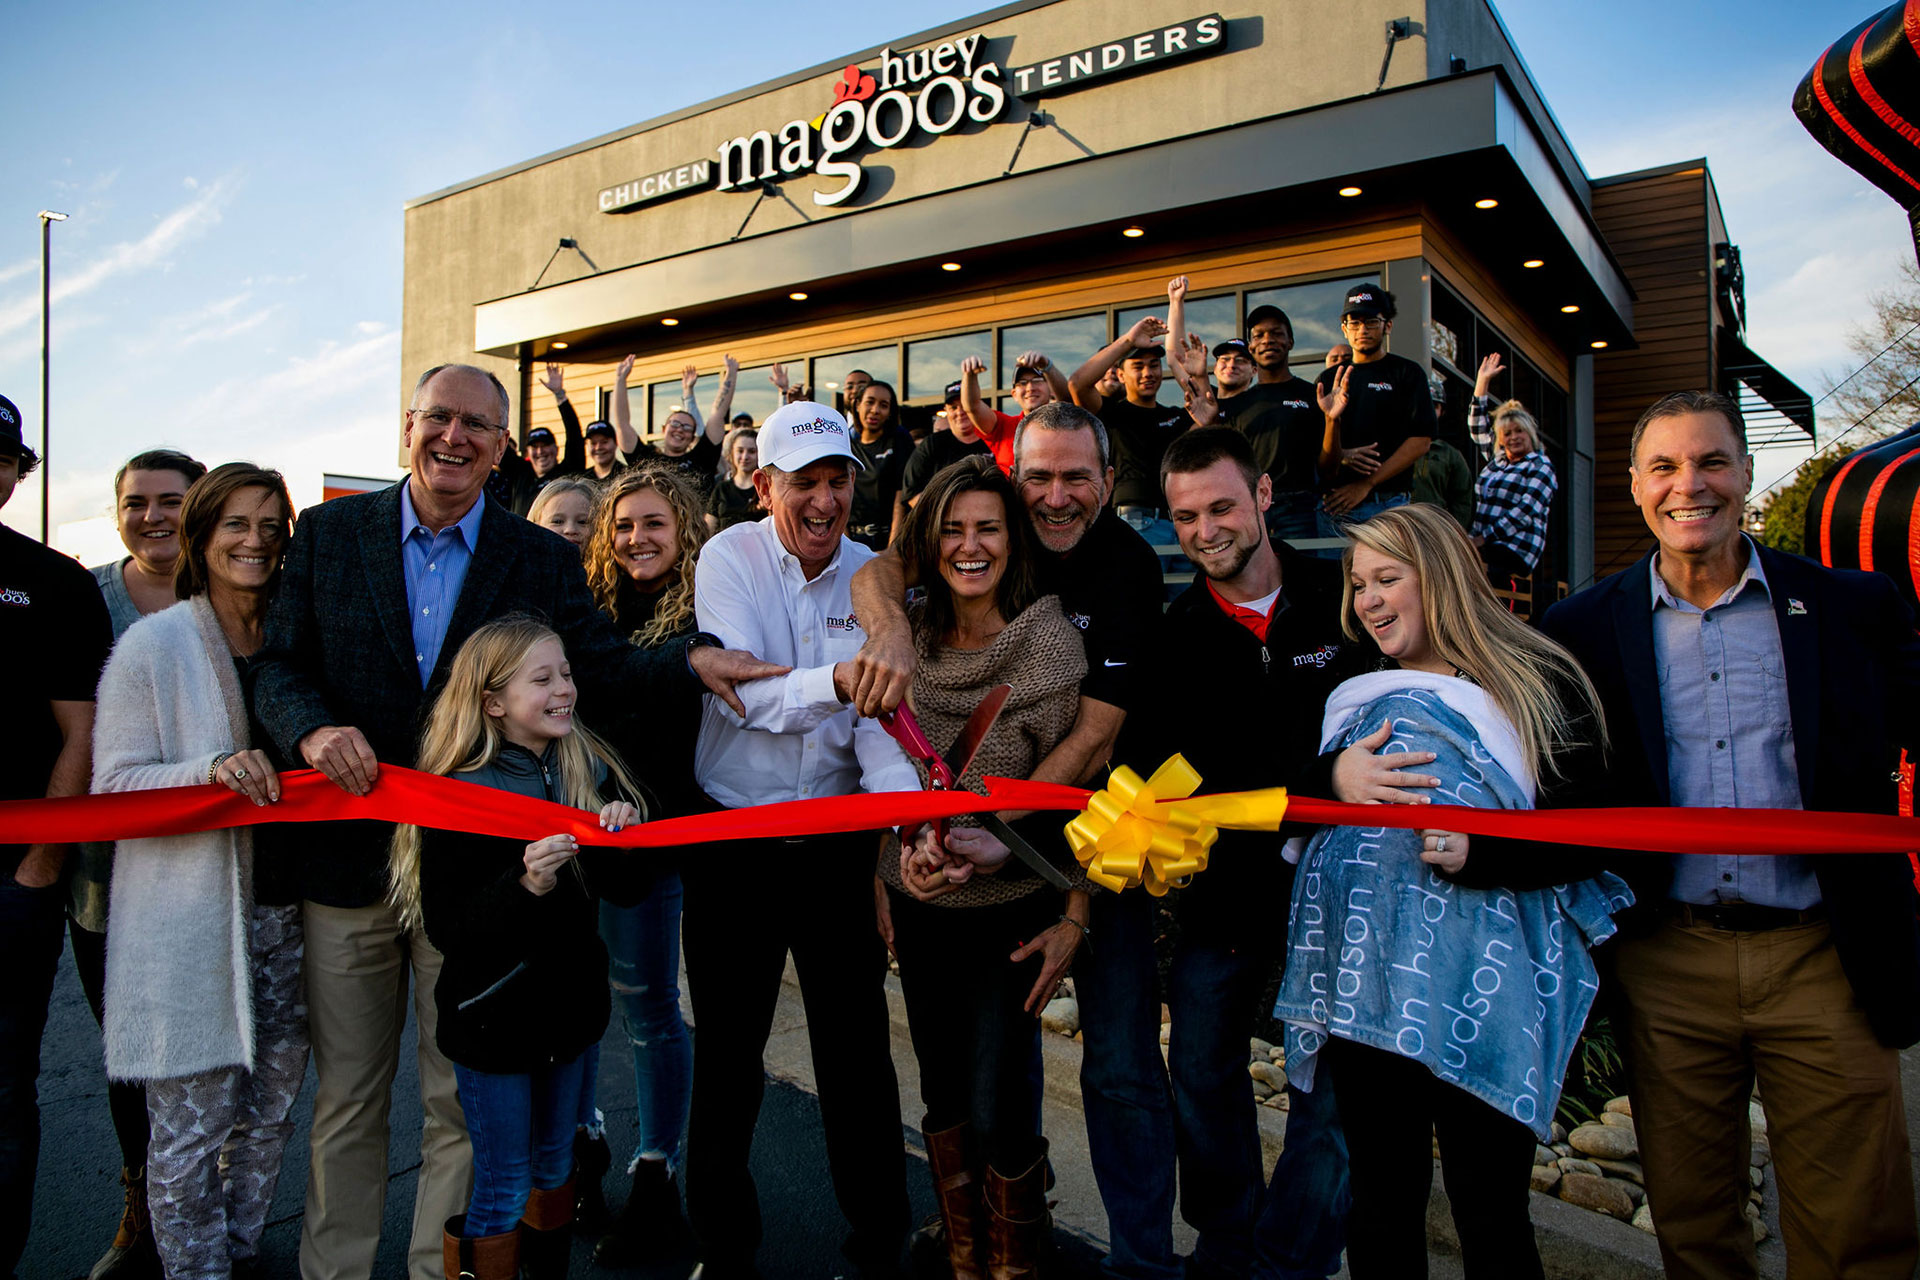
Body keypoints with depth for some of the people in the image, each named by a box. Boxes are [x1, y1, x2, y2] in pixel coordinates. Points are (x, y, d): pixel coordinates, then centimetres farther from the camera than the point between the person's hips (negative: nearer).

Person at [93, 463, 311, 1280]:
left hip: (285, 916, 5)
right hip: (188, 928, -5)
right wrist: (210, 770, -24)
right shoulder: (152, 645, -5)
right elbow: (113, 785, -9)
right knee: (193, 1128, 3)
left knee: (271, 1113, 15)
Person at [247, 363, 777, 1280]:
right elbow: (277, 664, 2)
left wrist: (692, 661, -23)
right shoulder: (329, 533, 3)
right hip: (348, 859, 1)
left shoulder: (542, 559, 1)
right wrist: (312, 728, -19)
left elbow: (601, 668, -5)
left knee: (460, 1103, 10)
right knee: (345, 1097, 16)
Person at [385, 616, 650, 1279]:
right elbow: (445, 927, -21)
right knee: (503, 1187, 8)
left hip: (568, 1000, 5)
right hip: (492, 1019, -5)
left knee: (554, 1163, 22)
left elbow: (627, 888, -1)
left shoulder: (590, 772, -3)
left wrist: (618, 838, -21)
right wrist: (525, 884, -35)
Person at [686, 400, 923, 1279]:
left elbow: (879, 714, -11)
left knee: (858, 1050, 9)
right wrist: (834, 680, -42)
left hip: (838, 837, 2)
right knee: (727, 1051, 11)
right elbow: (742, 693, -23)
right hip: (733, 836, -1)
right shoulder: (728, 557, -8)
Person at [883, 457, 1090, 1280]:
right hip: (921, 904, 5)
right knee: (943, 1092, 17)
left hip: (1012, 910, -4)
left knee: (998, 1108, 0)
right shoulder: (912, 636, -1)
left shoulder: (1051, 643, -13)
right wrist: (899, 863, 5)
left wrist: (1074, 917, -12)